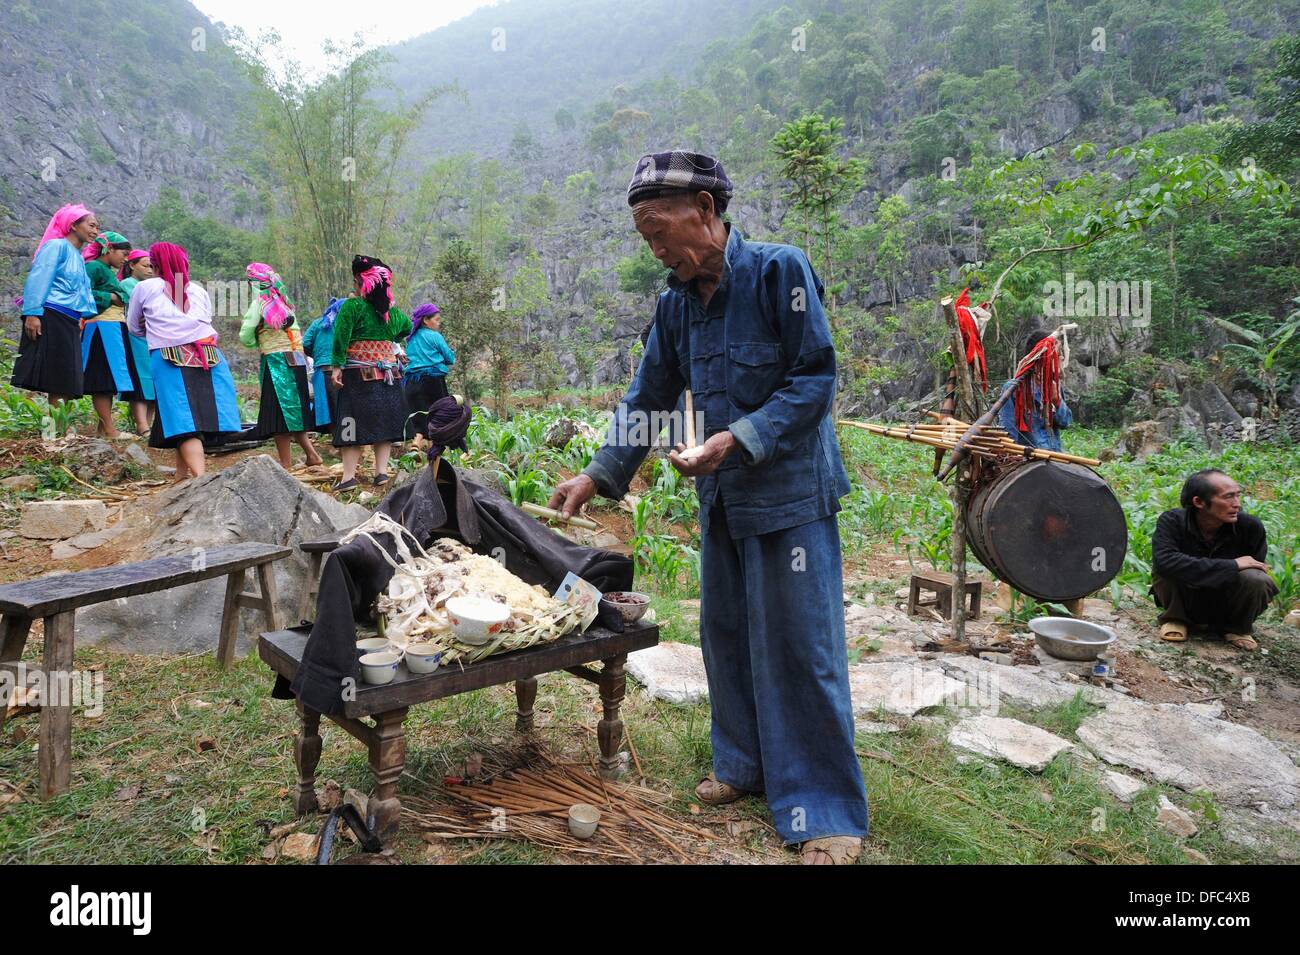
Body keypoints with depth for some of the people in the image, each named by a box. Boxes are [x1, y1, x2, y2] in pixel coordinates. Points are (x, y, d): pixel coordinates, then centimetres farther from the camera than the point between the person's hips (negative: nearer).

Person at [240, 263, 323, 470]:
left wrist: (257, 343, 11)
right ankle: (311, 454, 13)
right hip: (296, 359, 7)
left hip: (276, 360, -7)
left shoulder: (260, 302, -7)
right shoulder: (284, 301, 13)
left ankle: (286, 464, -1)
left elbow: (245, 336, -9)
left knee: (279, 412, -3)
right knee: (293, 411, 16)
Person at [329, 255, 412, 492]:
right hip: (388, 372, 5)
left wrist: (337, 366, -15)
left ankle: (349, 477, -5)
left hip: (359, 372, -5)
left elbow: (341, 337, -15)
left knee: (354, 421, -3)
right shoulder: (391, 309, 9)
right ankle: (381, 472, 10)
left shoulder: (352, 306, -8)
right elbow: (407, 327, 27)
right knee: (384, 421, 9)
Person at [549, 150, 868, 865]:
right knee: (726, 637, 14)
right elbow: (647, 399, 13)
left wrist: (739, 440, -23)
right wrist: (598, 475, 6)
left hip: (791, 492, -7)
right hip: (723, 499, 7)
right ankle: (747, 765, 34)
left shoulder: (779, 270, -13)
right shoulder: (677, 301, 7)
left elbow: (815, 378, -15)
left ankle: (828, 813, 10)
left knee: (799, 648, -3)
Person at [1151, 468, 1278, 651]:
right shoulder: (1172, 521, -22)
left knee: (1257, 580, -28)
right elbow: (1164, 561, -40)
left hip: (1226, 607, 2)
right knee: (1163, 571, -31)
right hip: (1185, 604, -2)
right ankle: (1175, 619, -1)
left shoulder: (1250, 527, -16)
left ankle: (1238, 628, 2)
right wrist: (1232, 566, -36)